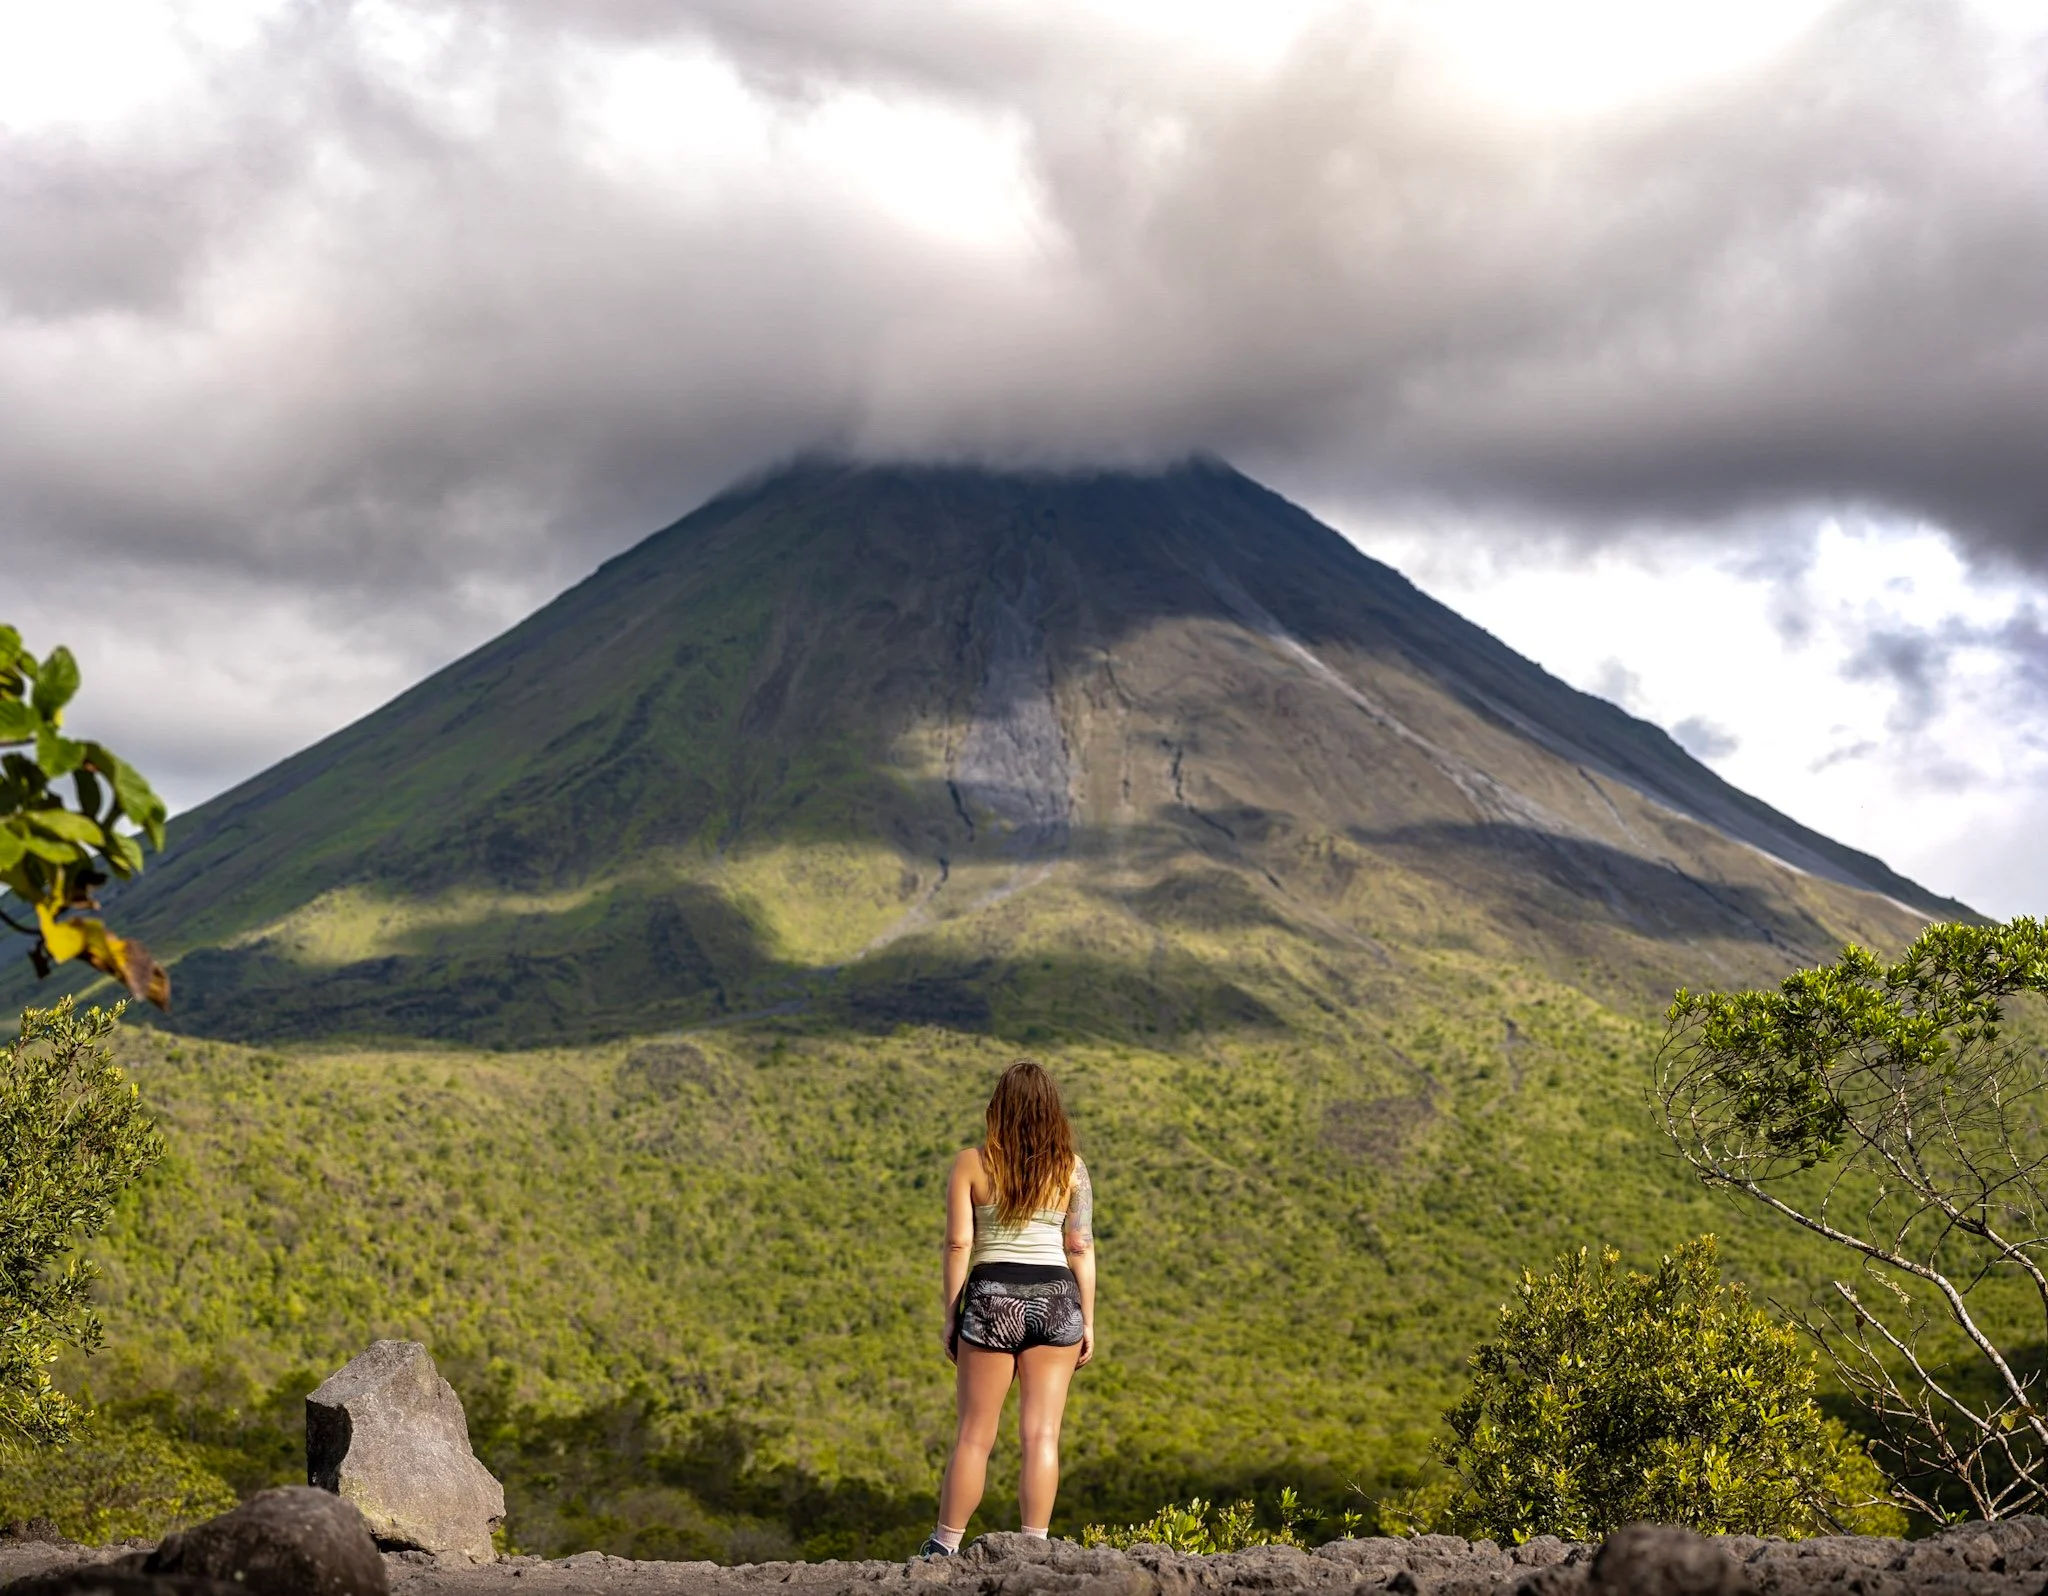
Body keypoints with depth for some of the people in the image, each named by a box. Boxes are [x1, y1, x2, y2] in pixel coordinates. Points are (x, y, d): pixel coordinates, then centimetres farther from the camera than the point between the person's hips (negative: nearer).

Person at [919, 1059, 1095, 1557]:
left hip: (992, 1297, -1)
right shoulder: (1070, 1167, 3)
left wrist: (951, 1316, 3)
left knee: (974, 1434, 7)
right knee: (1042, 1434, 3)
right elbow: (1081, 1248, 1)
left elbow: (958, 1245, -4)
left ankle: (945, 1545, 11)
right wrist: (1087, 1321, 6)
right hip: (1055, 1297, 1)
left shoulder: (971, 1164, -1)